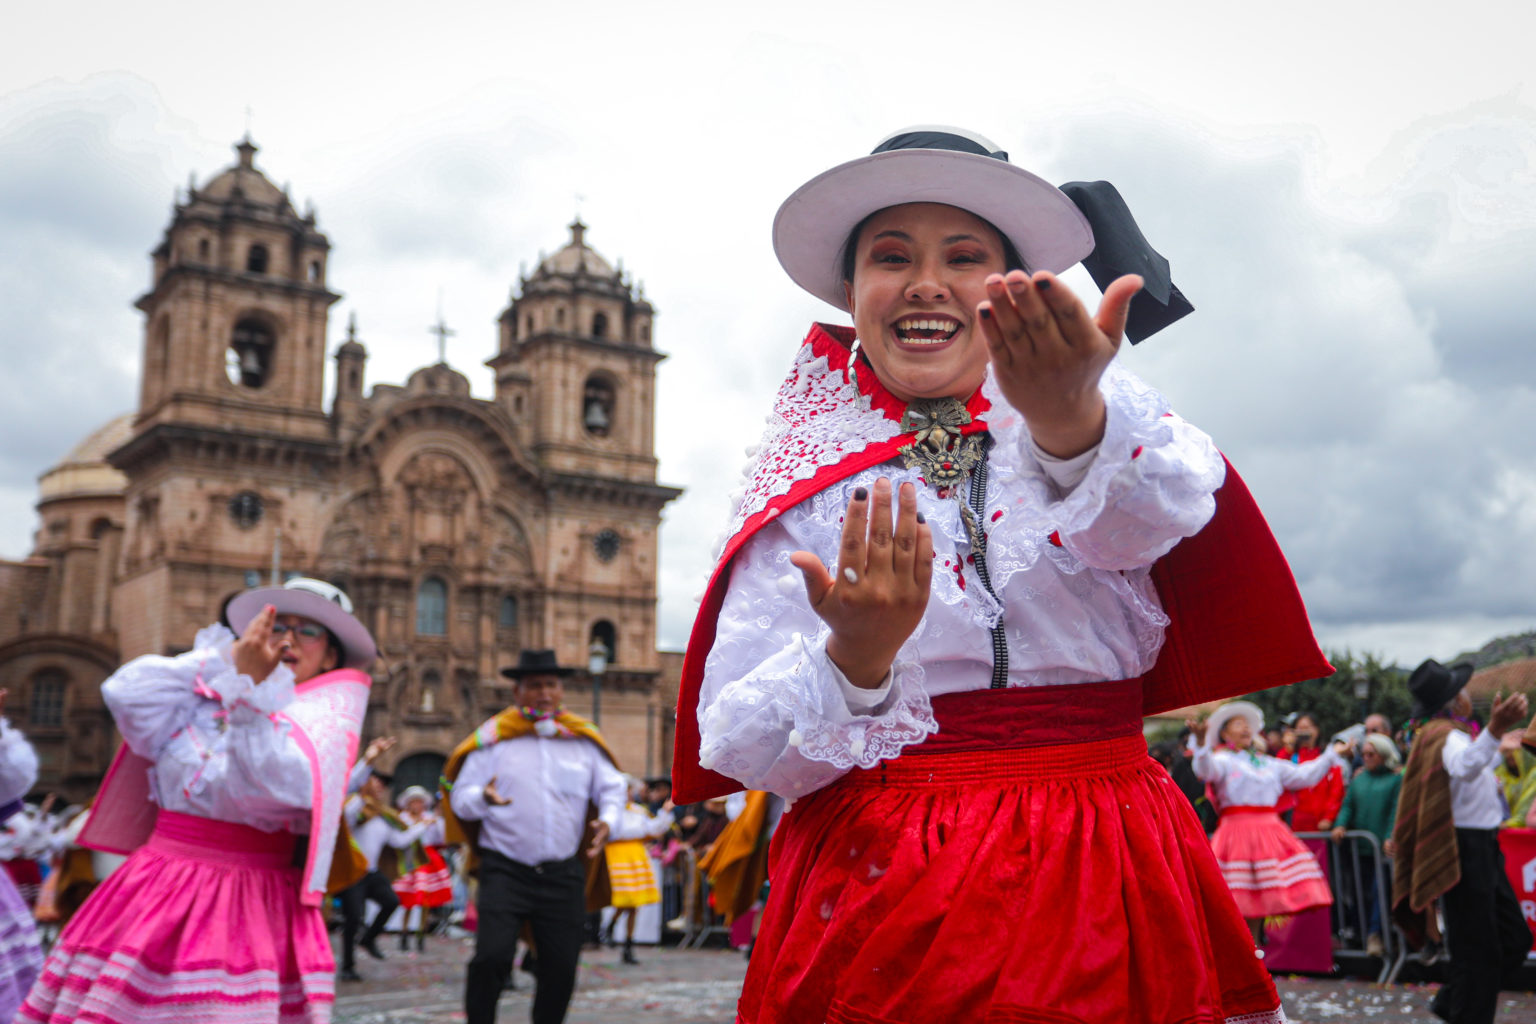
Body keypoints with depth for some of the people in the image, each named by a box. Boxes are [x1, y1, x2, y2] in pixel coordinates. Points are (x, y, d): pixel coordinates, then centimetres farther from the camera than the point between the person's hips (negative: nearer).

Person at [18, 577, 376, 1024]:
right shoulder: (203, 698, 11)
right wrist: (226, 657, -2)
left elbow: (281, 785, -19)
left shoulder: (325, 720, -1)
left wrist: (251, 687, -24)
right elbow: (126, 694, -4)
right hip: (160, 894, 4)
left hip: (250, 907, -4)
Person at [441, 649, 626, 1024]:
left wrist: (608, 819, -5)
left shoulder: (583, 740, 9)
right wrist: (484, 798, -22)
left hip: (563, 875, 3)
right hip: (505, 870, -3)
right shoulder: (493, 738, 2)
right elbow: (460, 799, 1)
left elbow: (612, 786, 16)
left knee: (561, 966, 3)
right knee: (492, 955, -18)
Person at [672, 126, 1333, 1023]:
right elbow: (745, 750, -6)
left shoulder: (1111, 418, 1)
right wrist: (854, 658, -24)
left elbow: (1156, 514, -23)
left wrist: (1074, 419, -43)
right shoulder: (809, 479, 0)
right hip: (881, 900, 0)